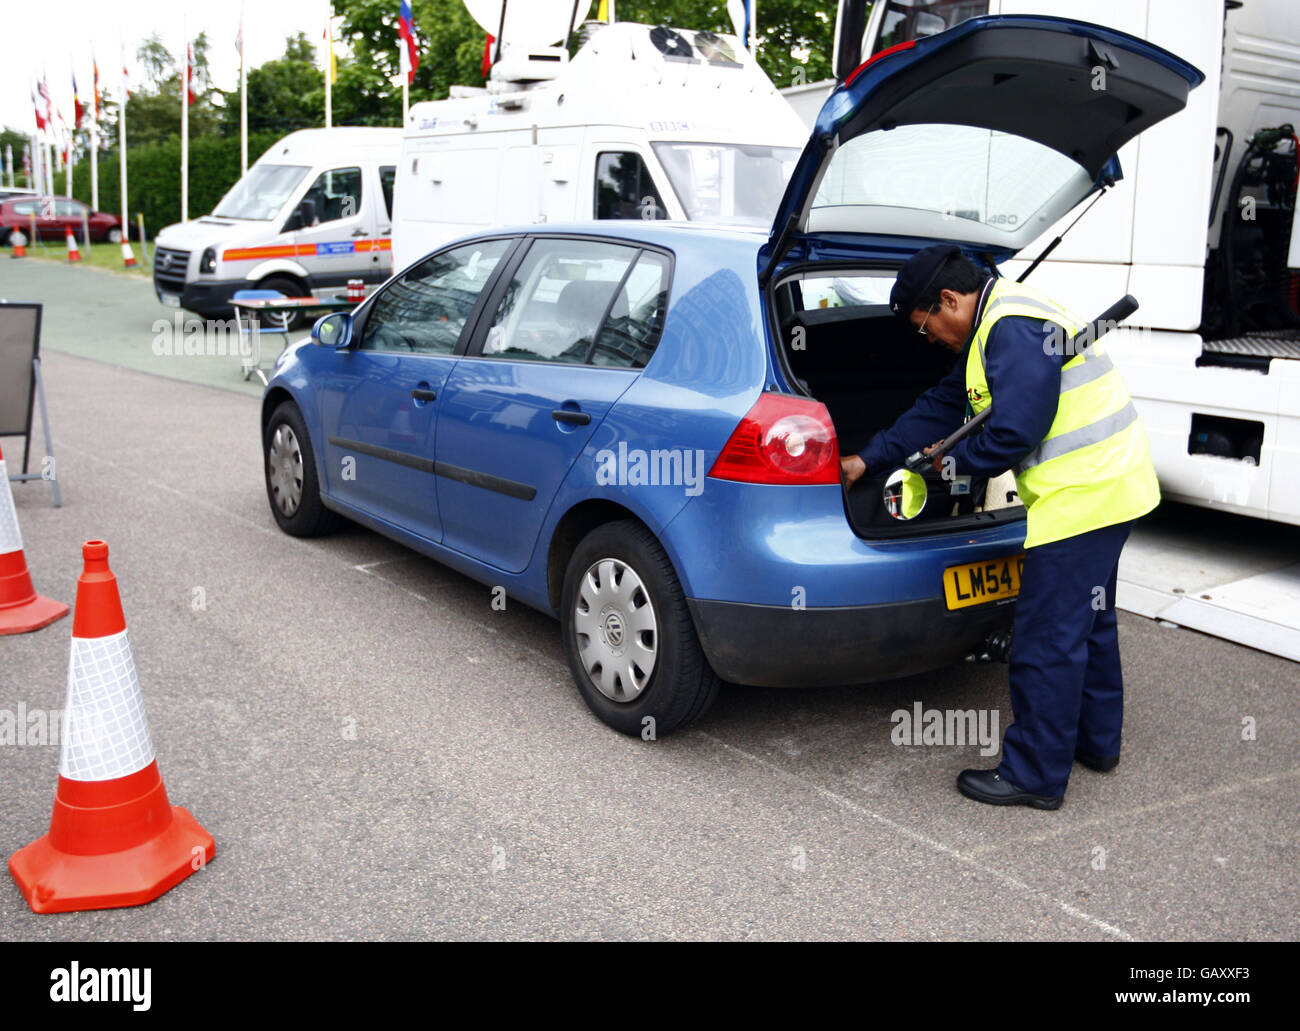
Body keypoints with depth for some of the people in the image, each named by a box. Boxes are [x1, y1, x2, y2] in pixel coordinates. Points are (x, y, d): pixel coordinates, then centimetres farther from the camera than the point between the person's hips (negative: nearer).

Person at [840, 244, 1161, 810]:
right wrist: (868, 459, 16)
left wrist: (953, 461, -6)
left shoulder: (1014, 329, -19)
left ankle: (1034, 774, 8)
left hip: (1083, 496, -11)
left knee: (1047, 638, -4)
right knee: (1086, 623, 23)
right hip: (1106, 486, 11)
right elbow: (943, 405, 18)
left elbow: (1015, 433, -24)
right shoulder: (998, 323, 15)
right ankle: (1096, 740, 39)